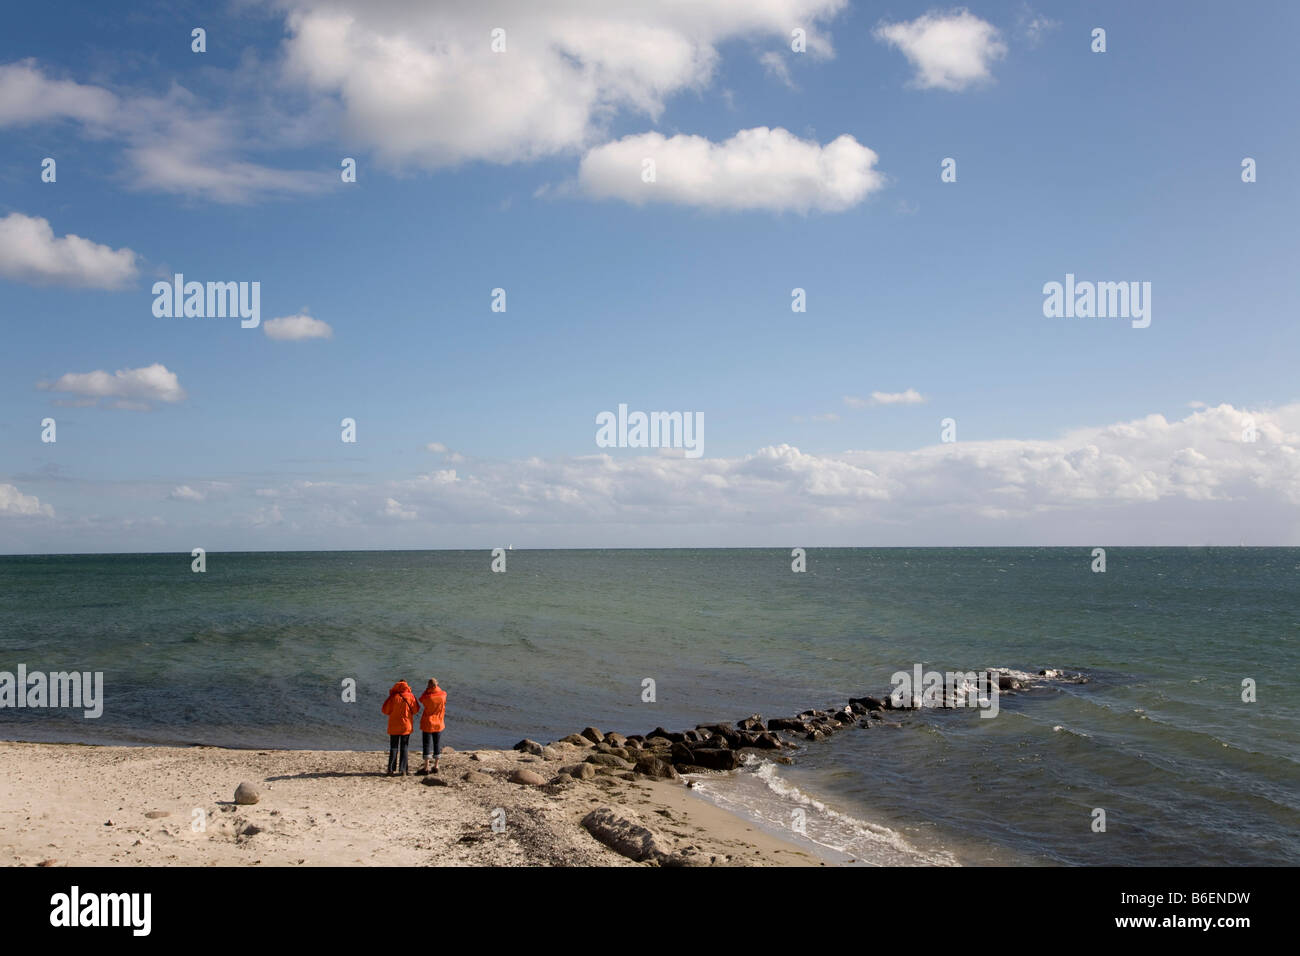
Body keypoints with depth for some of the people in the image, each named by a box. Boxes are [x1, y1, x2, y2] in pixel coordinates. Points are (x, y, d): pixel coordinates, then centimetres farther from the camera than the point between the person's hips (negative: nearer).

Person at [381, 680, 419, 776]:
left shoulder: (393, 697, -8)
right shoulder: (410, 696, -6)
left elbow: (385, 710, -6)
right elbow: (416, 710, -1)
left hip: (394, 726, 0)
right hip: (406, 726, 0)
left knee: (393, 748, 7)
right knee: (404, 748, 7)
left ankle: (391, 769, 1)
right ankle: (403, 770, 3)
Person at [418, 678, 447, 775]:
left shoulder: (427, 696, -17)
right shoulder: (443, 695, -7)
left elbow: (421, 699, 4)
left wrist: (427, 690, -2)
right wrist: (437, 687, 9)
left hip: (428, 723, -3)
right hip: (439, 723, 3)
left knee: (427, 745, 2)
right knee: (437, 745, 12)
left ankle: (426, 767, 3)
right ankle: (436, 766, 15)